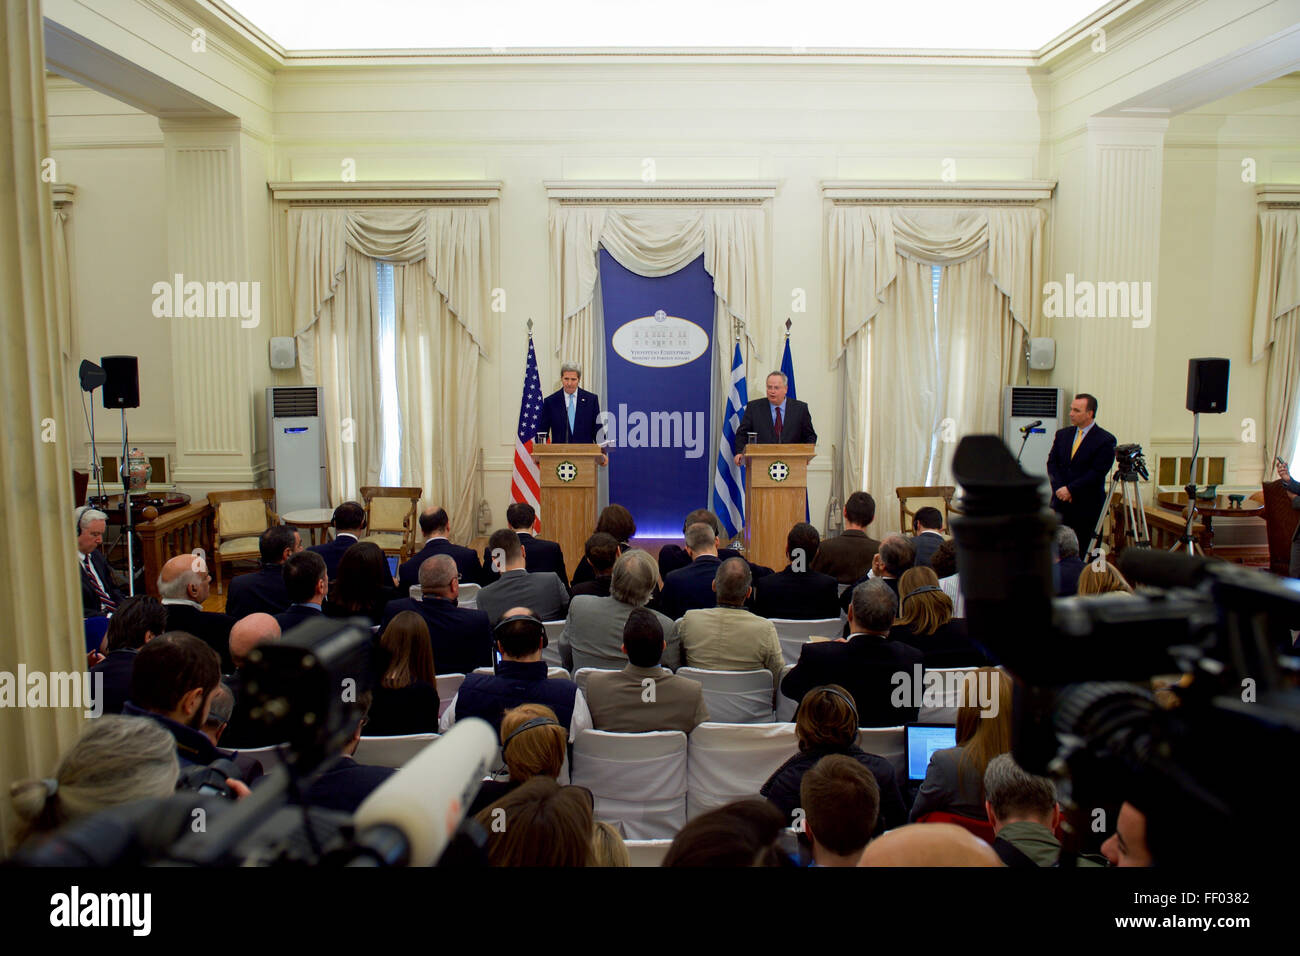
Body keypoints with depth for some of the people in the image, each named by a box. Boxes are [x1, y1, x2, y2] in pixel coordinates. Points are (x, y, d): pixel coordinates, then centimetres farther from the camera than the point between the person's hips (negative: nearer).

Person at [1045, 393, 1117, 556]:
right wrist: (1059, 488, -8)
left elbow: (1097, 473, -12)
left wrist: (1070, 489, -16)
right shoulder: (1062, 435, 12)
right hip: (1060, 503, 5)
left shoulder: (1105, 440, -5)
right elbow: (1052, 463, 7)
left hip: (1087, 506, -4)